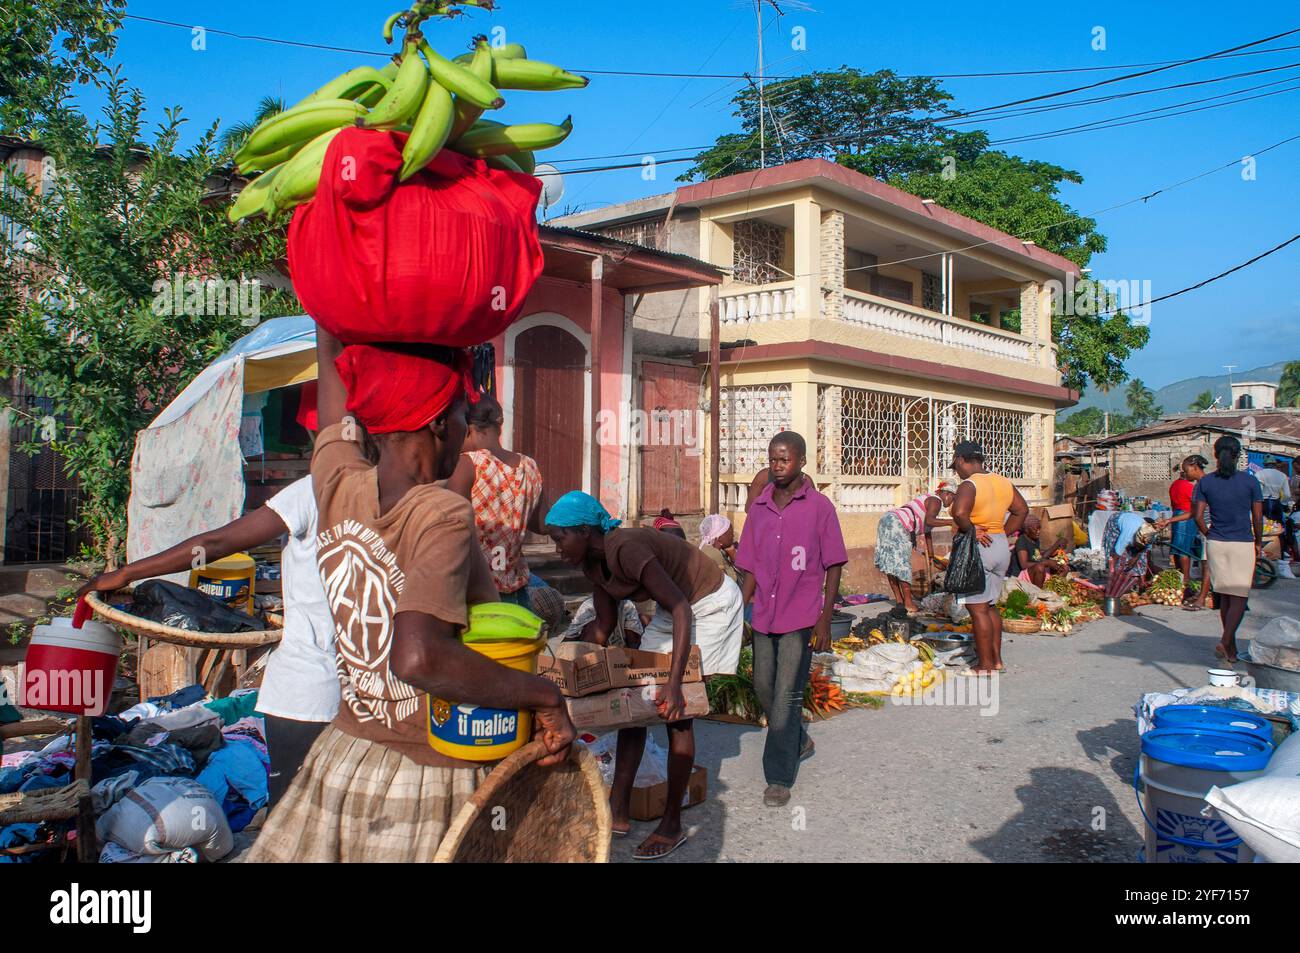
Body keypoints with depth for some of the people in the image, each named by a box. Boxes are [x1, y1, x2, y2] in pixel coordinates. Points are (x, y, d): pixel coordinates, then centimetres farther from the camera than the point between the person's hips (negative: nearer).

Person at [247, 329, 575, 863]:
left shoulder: (338, 485, -5)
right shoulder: (443, 516, -23)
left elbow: (331, 350, 9)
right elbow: (418, 656, -36)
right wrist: (544, 695, -26)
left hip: (341, 756, 6)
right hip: (429, 780, -6)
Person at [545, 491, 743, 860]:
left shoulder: (625, 549, -33)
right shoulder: (593, 563, -5)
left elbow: (682, 609, -36)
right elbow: (604, 628, 5)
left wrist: (674, 683, -40)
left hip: (710, 604, -9)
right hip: (673, 607, 9)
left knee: (676, 713, -8)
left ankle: (672, 826, 4)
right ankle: (619, 812, 12)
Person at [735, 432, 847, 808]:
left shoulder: (819, 507, -6)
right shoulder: (759, 508, 6)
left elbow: (834, 566, -4)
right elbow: (751, 568, 10)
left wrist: (825, 620, -8)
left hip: (800, 618, -5)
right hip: (764, 616, 5)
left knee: (786, 696, -4)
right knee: (764, 688, 14)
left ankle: (779, 779, 6)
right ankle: (798, 741, 40)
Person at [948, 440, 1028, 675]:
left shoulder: (969, 485, -15)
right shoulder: (1003, 482, 9)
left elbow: (960, 513, -33)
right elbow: (1021, 510, 16)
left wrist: (971, 531, -17)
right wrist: (1002, 534, 13)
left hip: (977, 549, -8)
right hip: (1001, 548, 8)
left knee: (978, 609, -2)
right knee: (990, 607, 17)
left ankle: (985, 665, 2)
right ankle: (997, 660, 20)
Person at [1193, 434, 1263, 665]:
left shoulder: (1205, 482, -2)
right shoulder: (1250, 481, -5)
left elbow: (1198, 516, -3)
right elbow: (1258, 518, -2)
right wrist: (1259, 543, 12)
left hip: (1216, 543, 3)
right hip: (1242, 543, -2)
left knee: (1224, 595, 12)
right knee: (1240, 596, 1)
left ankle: (1232, 648, 19)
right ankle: (1225, 641, -15)